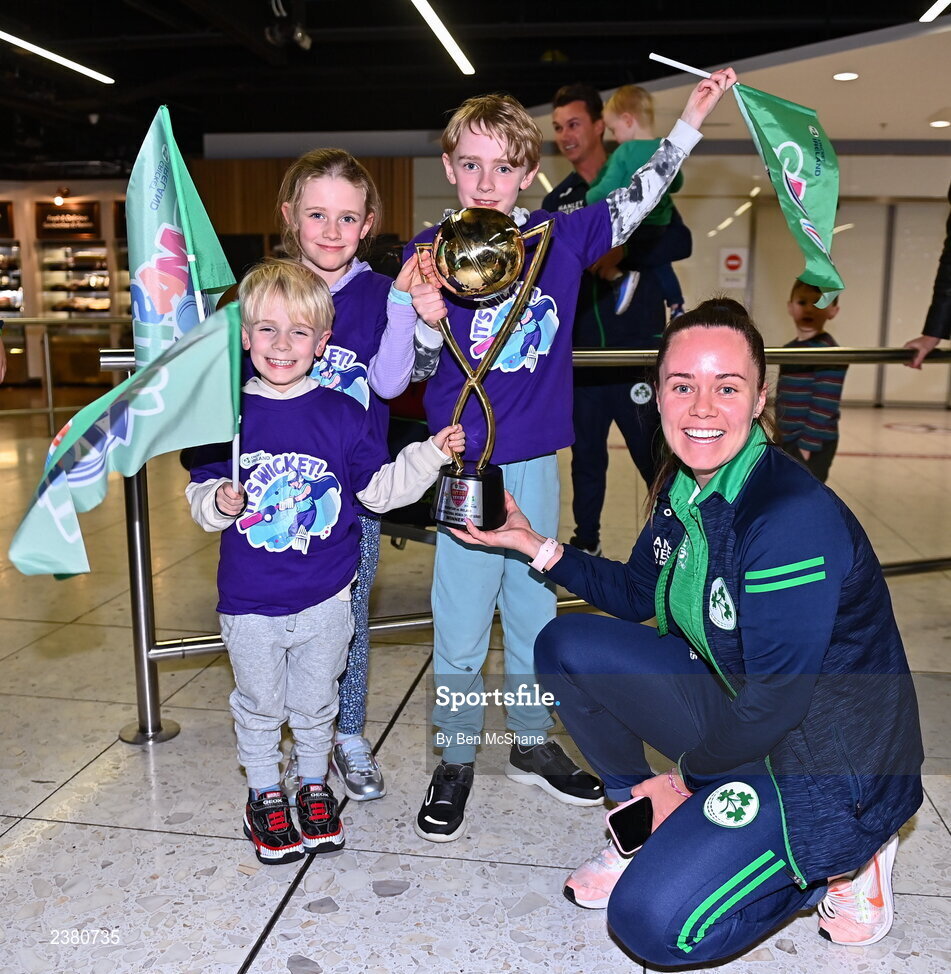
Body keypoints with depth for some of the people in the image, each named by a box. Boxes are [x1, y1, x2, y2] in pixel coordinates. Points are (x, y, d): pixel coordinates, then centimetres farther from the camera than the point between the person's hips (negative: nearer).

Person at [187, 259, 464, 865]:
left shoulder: (342, 416, -6)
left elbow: (380, 489, -1)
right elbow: (201, 491, 1)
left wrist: (433, 453, -10)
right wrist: (218, 503, -21)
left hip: (325, 601, 0)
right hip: (250, 604, 0)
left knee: (315, 703, 19)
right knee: (260, 705, 17)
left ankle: (314, 786, 43)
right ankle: (264, 794, 40)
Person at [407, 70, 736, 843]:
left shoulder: (557, 238, 3)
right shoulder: (428, 253, -5)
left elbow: (633, 204, 13)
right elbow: (412, 372, -5)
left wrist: (690, 124, 9)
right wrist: (427, 321, -24)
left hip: (536, 460, 4)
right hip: (466, 462, -3)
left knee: (534, 606, 16)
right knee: (462, 619, 4)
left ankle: (533, 745, 34)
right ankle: (456, 763, 23)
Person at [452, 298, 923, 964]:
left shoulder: (796, 519, -30)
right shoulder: (683, 490, -3)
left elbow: (772, 705, -25)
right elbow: (637, 594, 12)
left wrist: (685, 782, -9)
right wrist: (533, 544, 2)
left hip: (831, 765, -7)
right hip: (733, 709, 8)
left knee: (653, 920, -18)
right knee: (566, 644, -1)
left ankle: (841, 862, 6)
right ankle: (645, 828, 15)